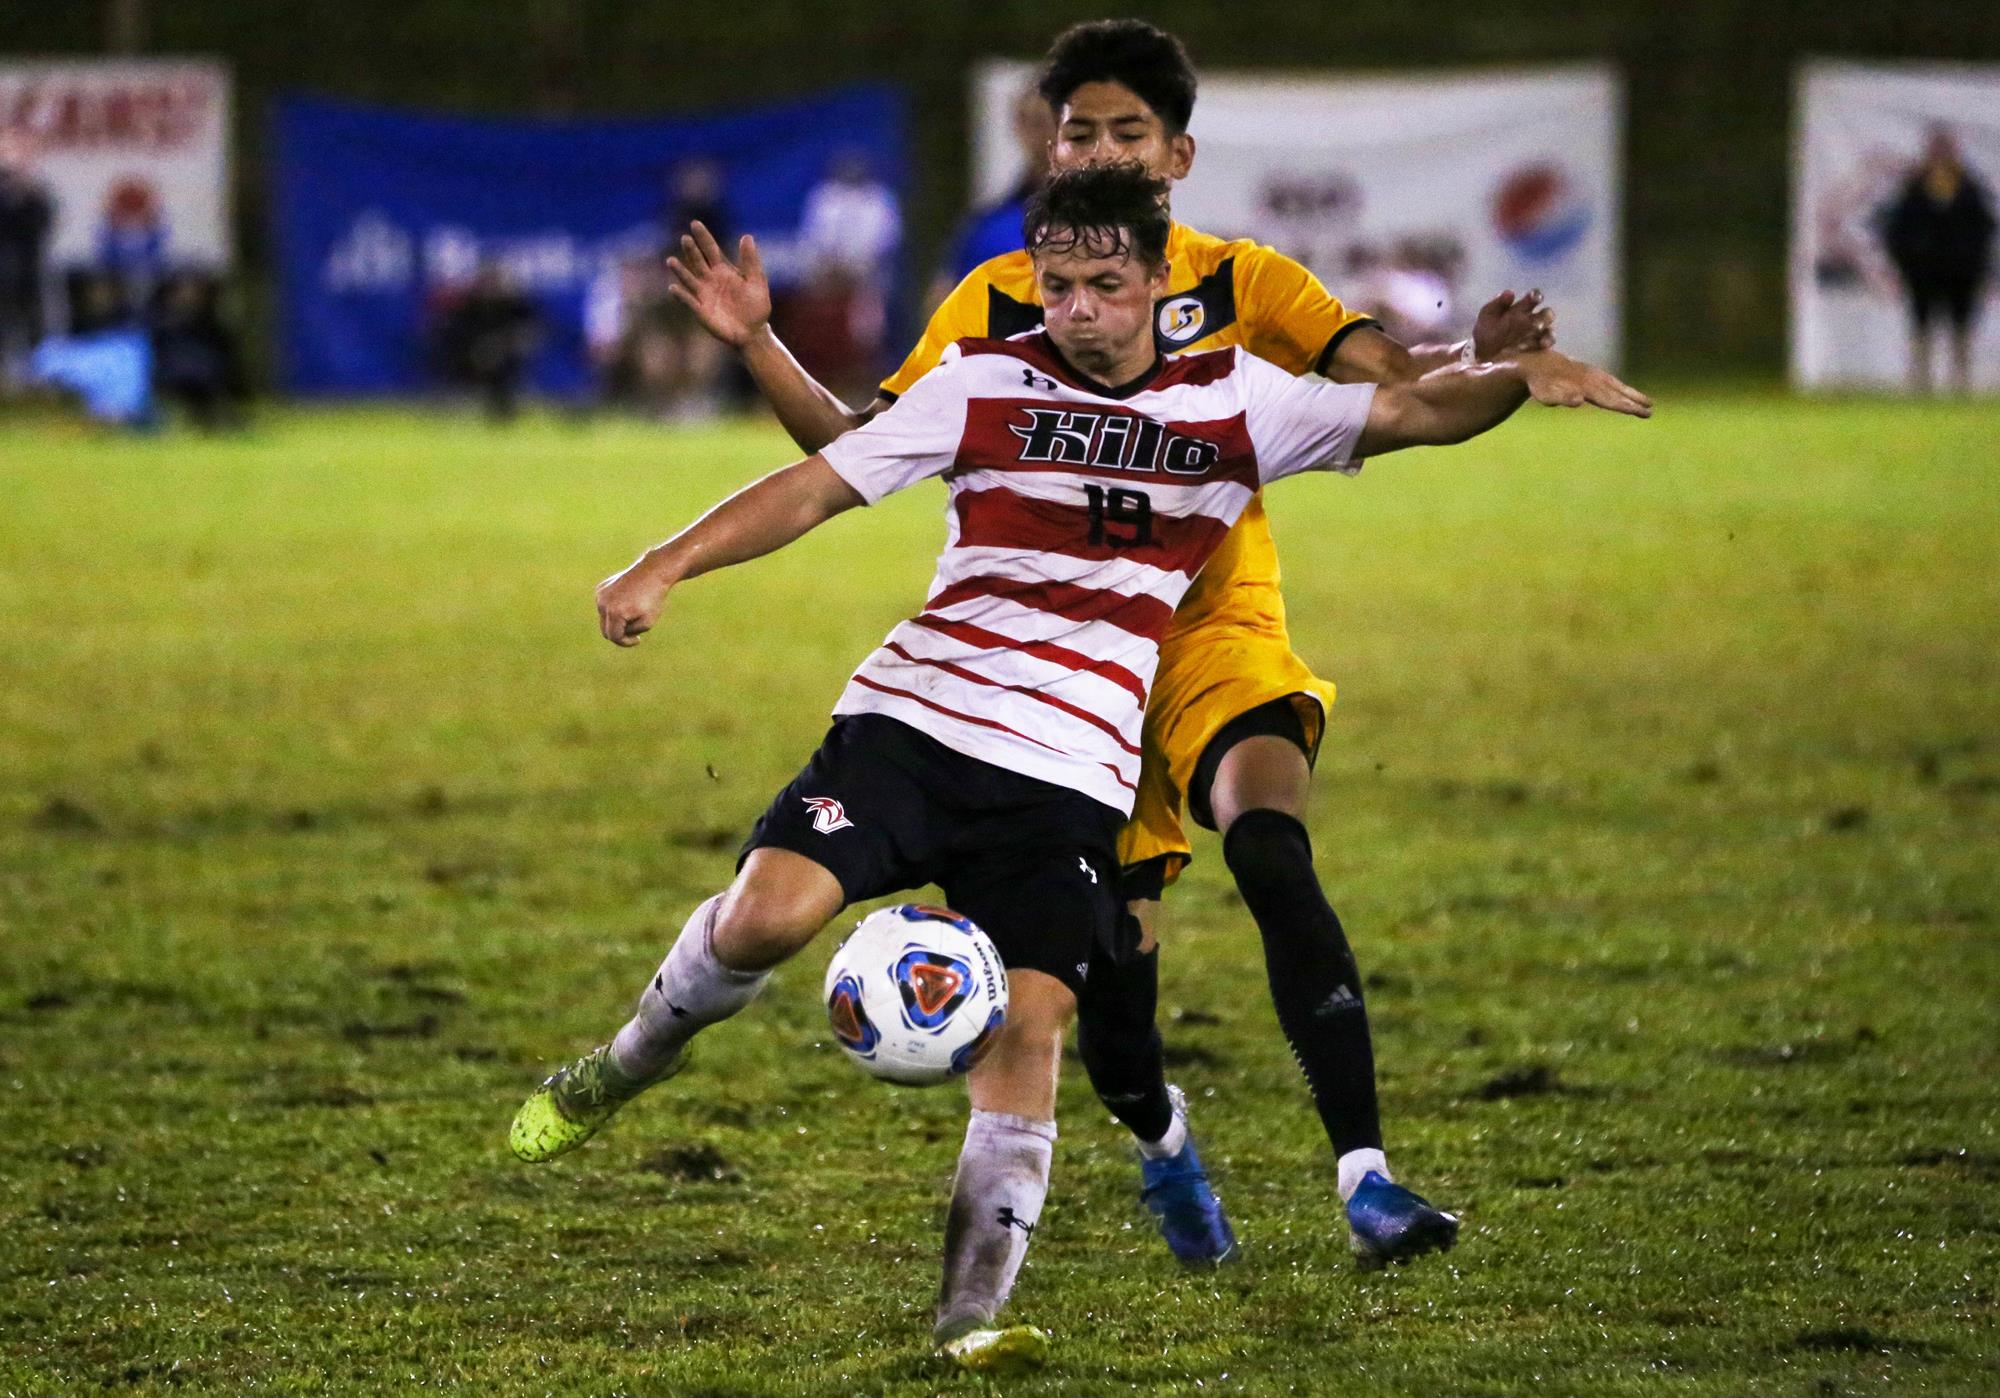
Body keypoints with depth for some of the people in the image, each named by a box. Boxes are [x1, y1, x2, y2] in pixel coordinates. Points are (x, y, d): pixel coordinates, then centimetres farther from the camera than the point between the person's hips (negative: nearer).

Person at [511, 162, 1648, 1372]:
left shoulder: (1235, 402, 7)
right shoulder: (984, 383, 3)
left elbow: (1412, 411, 5)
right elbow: (818, 486, 0)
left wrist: (1515, 376, -15)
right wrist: (668, 565, -11)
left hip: (1072, 776, 1)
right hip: (913, 724, -1)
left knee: (1032, 1019, -15)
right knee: (766, 915, -21)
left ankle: (974, 1311, -11)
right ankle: (627, 1066, 9)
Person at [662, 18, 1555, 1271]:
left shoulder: (1238, 286, 2)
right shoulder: (995, 308, 7)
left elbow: (1387, 376, -8)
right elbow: (859, 449, 8)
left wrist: (1476, 358, -30)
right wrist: (759, 345, -4)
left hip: (1219, 640, -2)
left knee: (1270, 851, -30)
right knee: (1108, 961, 0)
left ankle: (1364, 1176, -33)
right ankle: (1162, 1141, 37)